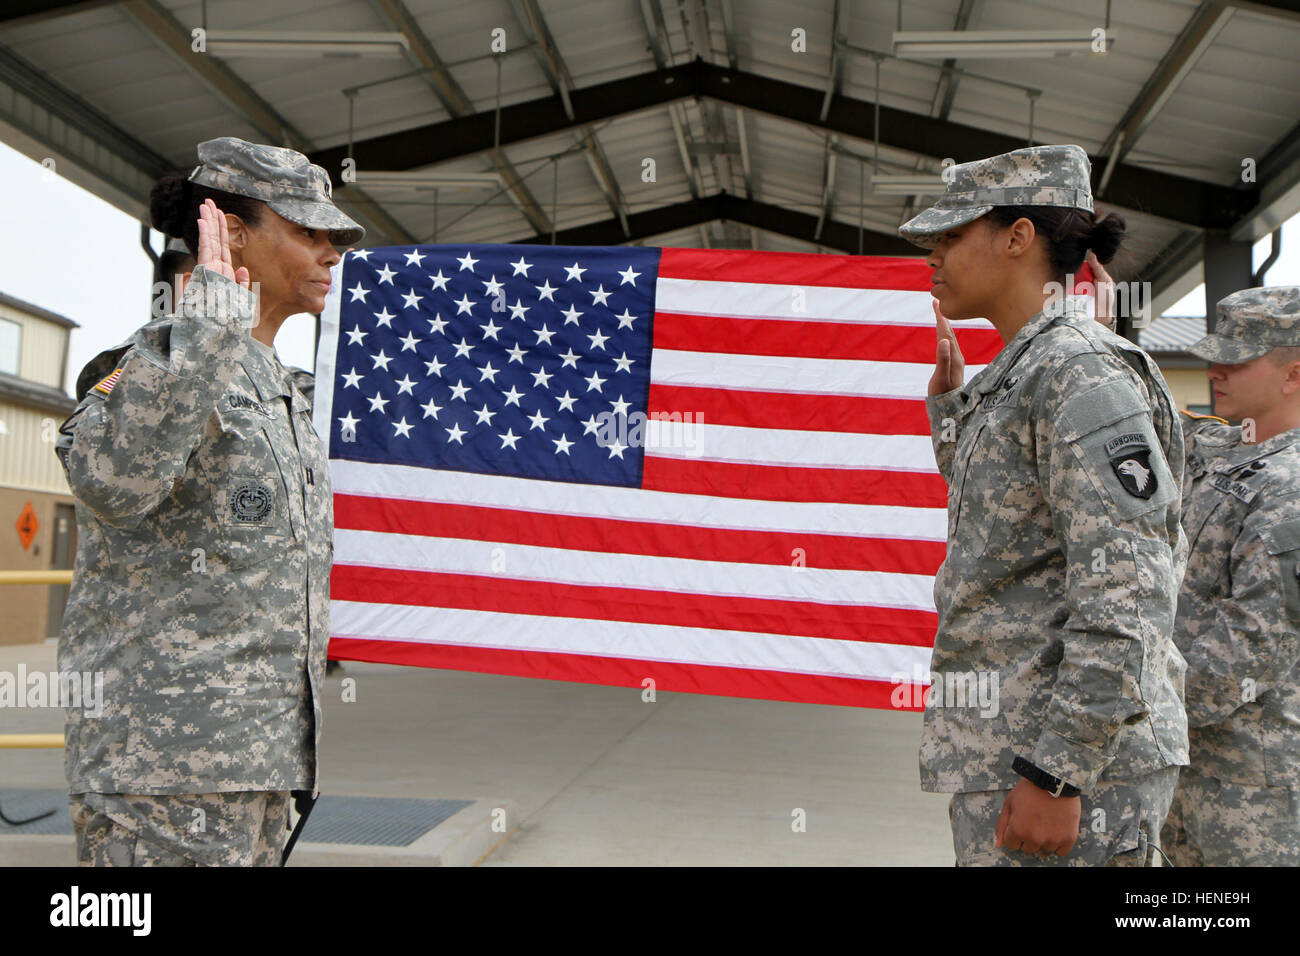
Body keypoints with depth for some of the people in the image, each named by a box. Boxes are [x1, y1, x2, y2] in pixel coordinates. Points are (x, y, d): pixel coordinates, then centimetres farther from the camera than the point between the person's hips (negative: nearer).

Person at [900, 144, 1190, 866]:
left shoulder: (1084, 373, -15)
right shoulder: (1019, 376, 15)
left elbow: (1121, 595, -22)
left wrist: (1056, 774, -23)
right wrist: (950, 399, 24)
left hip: (1068, 748, -10)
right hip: (1006, 735, 10)